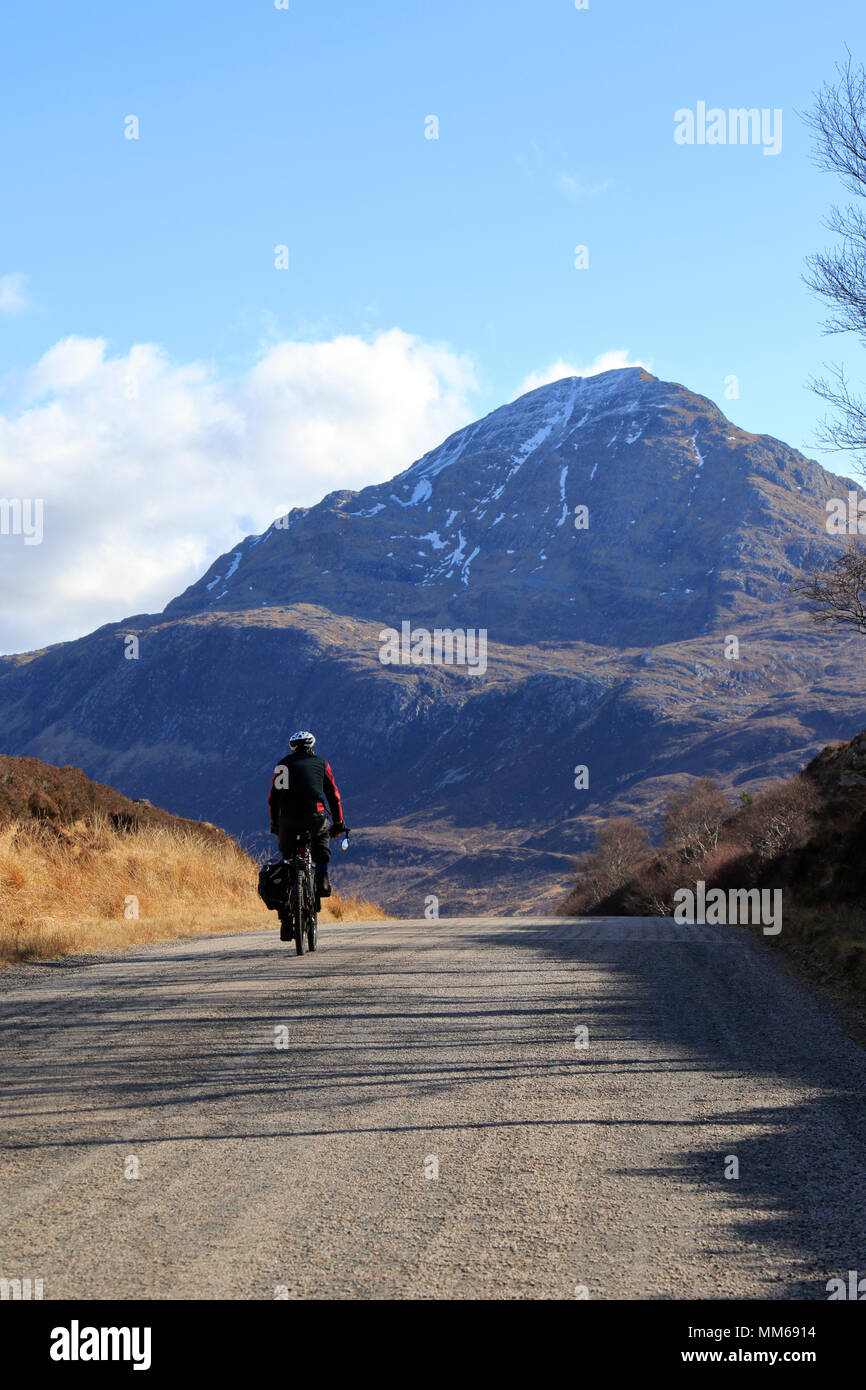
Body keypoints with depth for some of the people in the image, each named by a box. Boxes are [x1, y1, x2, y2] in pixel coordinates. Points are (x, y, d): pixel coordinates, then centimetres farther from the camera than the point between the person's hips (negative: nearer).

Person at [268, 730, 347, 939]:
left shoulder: (283, 765, 19)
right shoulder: (320, 763, 17)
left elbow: (273, 799, 19)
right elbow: (334, 796, 19)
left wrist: (275, 826, 29)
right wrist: (338, 824, 29)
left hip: (288, 820, 1)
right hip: (314, 816, -1)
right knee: (322, 836, 34)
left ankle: (285, 919, 5)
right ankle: (322, 879, 13)